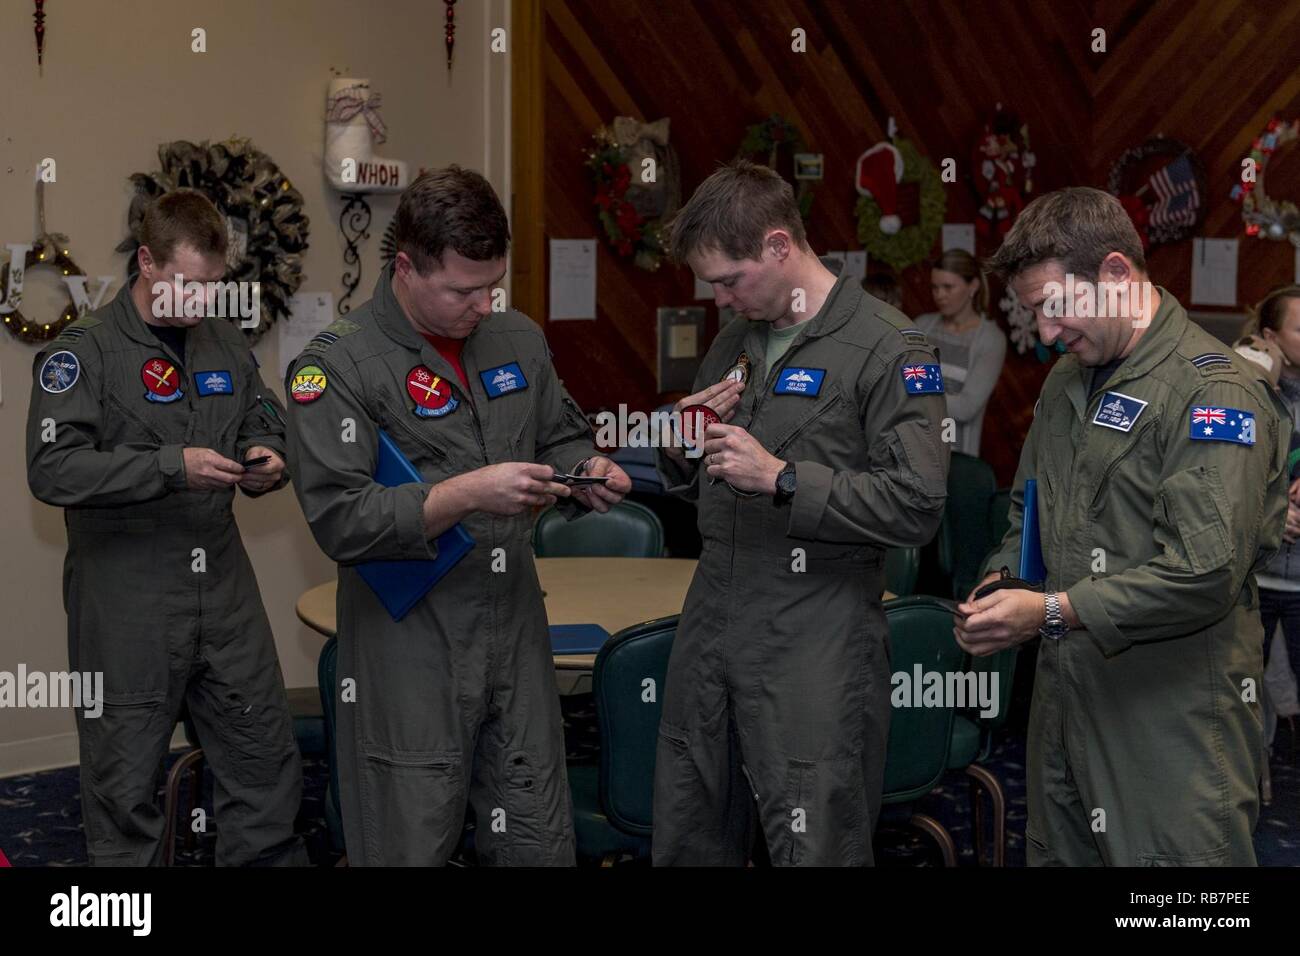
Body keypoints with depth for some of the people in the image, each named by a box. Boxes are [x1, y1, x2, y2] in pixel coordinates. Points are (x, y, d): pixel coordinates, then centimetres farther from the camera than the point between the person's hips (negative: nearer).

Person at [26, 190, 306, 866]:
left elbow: (267, 423, 23)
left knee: (267, 761, 10)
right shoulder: (85, 351, -8)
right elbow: (51, 470, -18)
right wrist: (173, 466, -24)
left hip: (224, 592, 5)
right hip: (125, 605, -5)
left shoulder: (226, 344, 10)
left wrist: (265, 457, -1)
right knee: (125, 782, 7)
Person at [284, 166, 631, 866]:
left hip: (518, 635, 5)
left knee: (540, 843, 12)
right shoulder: (337, 365, -11)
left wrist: (586, 470, -2)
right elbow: (339, 522, -18)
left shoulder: (517, 340, 8)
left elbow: (559, 436, 21)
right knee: (411, 847, 5)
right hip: (411, 654, -5)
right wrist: (470, 493, -24)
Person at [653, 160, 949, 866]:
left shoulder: (887, 348, -9)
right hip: (711, 619, 7)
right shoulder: (733, 342, 15)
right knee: (685, 841, 14)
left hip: (815, 641, -7)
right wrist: (681, 448, 2)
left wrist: (782, 479, -20)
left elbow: (917, 507, -17)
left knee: (815, 848, 0)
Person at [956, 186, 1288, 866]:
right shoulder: (1066, 382, 14)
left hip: (1172, 715, -8)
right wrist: (1000, 582, 3)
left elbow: (1206, 572, -23)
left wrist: (1052, 612, -21)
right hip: (1064, 700, 8)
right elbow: (1027, 506, 25)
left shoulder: (1215, 390, -15)